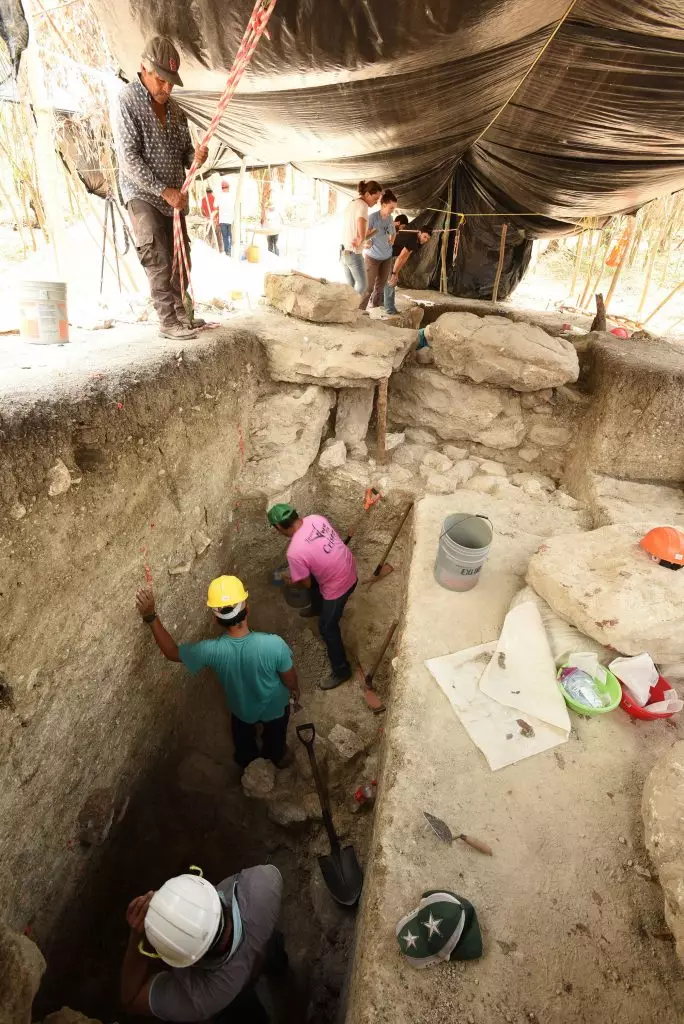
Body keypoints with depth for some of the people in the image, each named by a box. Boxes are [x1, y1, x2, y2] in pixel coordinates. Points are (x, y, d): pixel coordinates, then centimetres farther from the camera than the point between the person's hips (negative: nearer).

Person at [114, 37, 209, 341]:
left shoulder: (173, 108, 10)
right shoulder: (128, 101, -9)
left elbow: (182, 152, 14)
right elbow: (129, 159, -16)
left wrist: (195, 155, -10)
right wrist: (164, 190, -21)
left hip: (173, 196, 7)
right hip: (142, 194, -6)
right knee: (159, 259, -16)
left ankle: (180, 313, 15)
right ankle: (167, 320, -15)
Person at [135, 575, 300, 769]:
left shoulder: (212, 650, -36)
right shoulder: (273, 643, -40)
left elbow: (172, 652, -18)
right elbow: (289, 678, -21)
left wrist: (150, 617, -25)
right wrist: (295, 690, 3)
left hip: (242, 709, 1)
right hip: (275, 706, -1)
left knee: (244, 742, 36)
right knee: (275, 738, 34)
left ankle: (249, 764, 64)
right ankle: (277, 759, 63)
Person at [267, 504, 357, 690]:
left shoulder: (294, 552, -29)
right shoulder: (316, 519, -10)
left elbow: (305, 583, -12)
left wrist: (290, 581, 8)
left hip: (338, 585, -8)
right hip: (348, 568, 8)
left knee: (327, 627, 11)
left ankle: (341, 670, 28)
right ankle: (318, 607, 66)